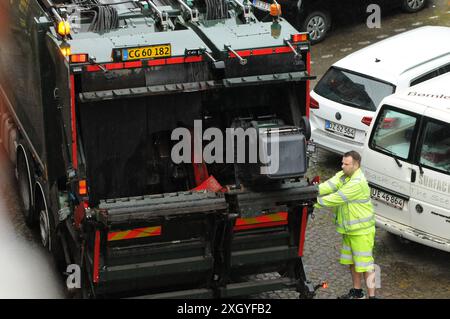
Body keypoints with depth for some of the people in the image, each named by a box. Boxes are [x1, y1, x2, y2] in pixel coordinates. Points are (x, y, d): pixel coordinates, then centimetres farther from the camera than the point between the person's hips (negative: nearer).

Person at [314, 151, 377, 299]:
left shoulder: (358, 183, -26)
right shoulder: (343, 175, 4)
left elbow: (336, 198, -27)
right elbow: (329, 186, -10)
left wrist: (315, 203, -23)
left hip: (362, 231, -10)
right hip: (349, 229, 10)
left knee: (365, 264, -5)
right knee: (352, 261, 20)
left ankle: (372, 295, 1)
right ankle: (357, 292, 34)